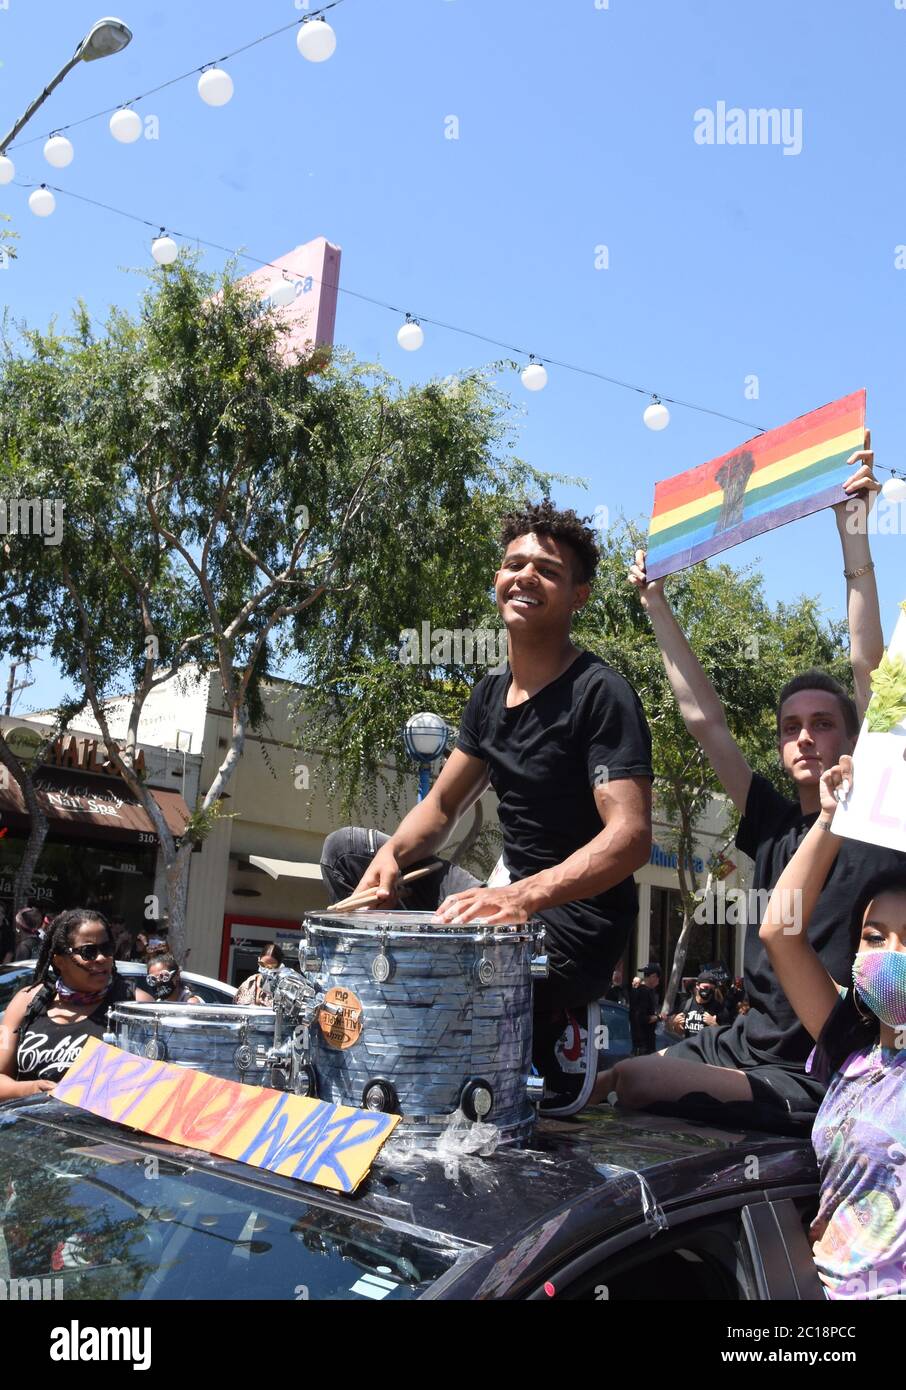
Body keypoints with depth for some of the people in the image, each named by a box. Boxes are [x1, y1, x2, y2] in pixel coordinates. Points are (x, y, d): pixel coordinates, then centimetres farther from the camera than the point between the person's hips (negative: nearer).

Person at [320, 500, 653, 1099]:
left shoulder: (601, 694, -14)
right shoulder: (491, 694, 10)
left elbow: (631, 837, -24)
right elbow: (442, 807, 16)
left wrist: (521, 896, -37)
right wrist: (391, 853, -6)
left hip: (575, 927, -8)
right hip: (515, 906, 8)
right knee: (346, 849, 8)